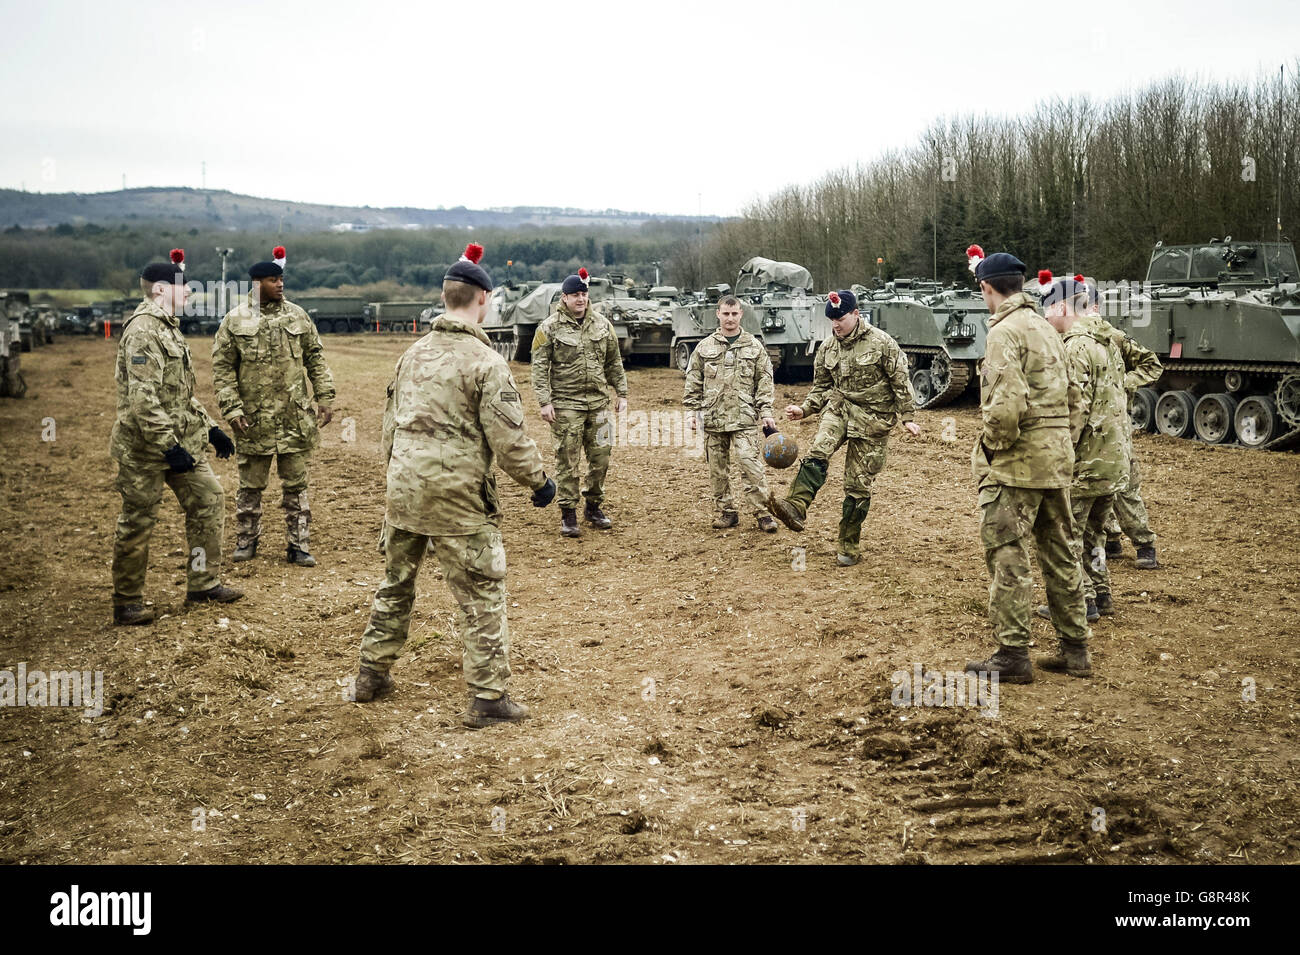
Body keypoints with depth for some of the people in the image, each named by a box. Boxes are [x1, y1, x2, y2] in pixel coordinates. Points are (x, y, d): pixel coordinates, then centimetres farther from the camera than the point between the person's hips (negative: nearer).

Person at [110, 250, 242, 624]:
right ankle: (126, 604, 12)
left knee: (209, 499, 10)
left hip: (180, 441, 10)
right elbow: (142, 399, -25)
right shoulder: (142, 331, -18)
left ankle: (203, 583, 20)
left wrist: (210, 428, 17)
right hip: (144, 447, -10)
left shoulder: (169, 327, 15)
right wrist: (168, 446, -28)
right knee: (137, 523, 0)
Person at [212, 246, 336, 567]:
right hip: (254, 420, -2)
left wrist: (324, 399, 4)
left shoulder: (297, 316, 5)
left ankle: (299, 545, 15)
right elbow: (222, 369, -2)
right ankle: (246, 541, 25)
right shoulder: (235, 321, -3)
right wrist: (232, 408, -9)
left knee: (296, 484, 7)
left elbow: (315, 359, 10)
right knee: (251, 485, 9)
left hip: (295, 418, 2)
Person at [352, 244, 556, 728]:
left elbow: (391, 423, 15)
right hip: (457, 497, -7)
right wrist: (539, 480, -1)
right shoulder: (485, 362, -14)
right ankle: (488, 698, 6)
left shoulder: (413, 353, 7)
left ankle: (371, 675, 34)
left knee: (395, 583, 22)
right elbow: (509, 438, -15)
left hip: (403, 489, 7)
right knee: (482, 594, 3)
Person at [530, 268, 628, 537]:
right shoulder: (549, 328, -4)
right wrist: (544, 402, -12)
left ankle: (593, 507, 25)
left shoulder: (602, 324, 9)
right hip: (565, 404, -4)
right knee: (567, 460, -2)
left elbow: (614, 363, 15)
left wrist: (622, 394, 11)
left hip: (598, 401, 4)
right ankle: (568, 514, 8)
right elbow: (539, 368, -5)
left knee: (600, 457, 8)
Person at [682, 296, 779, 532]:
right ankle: (726, 511, 18)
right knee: (717, 469, 6)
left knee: (750, 464, -10)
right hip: (712, 419, 2)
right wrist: (691, 410, 4)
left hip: (744, 418, -2)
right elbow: (693, 382, 12)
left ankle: (762, 513, -4)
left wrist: (766, 411, -1)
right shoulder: (705, 347, 10)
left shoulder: (754, 346, 8)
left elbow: (765, 381, 7)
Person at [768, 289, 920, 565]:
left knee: (858, 485, 0)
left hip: (873, 418, -3)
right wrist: (803, 410, -3)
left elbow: (901, 382, -5)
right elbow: (821, 388, 14)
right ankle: (796, 507, -43)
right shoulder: (828, 350, 8)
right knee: (818, 451, -29)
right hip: (840, 407, 4)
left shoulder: (881, 343, -7)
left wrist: (908, 418, -9)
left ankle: (848, 548, 10)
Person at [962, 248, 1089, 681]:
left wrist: (991, 446, -10)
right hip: (1057, 464, 9)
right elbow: (1073, 399, 17)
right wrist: (1064, 444, 19)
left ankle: (1013, 654, 2)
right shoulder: (1047, 329, 15)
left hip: (1016, 465, -9)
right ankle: (1076, 650, 22)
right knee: (1059, 556, 15)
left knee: (1008, 557, -2)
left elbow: (1006, 405, -25)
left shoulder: (1005, 332, -14)